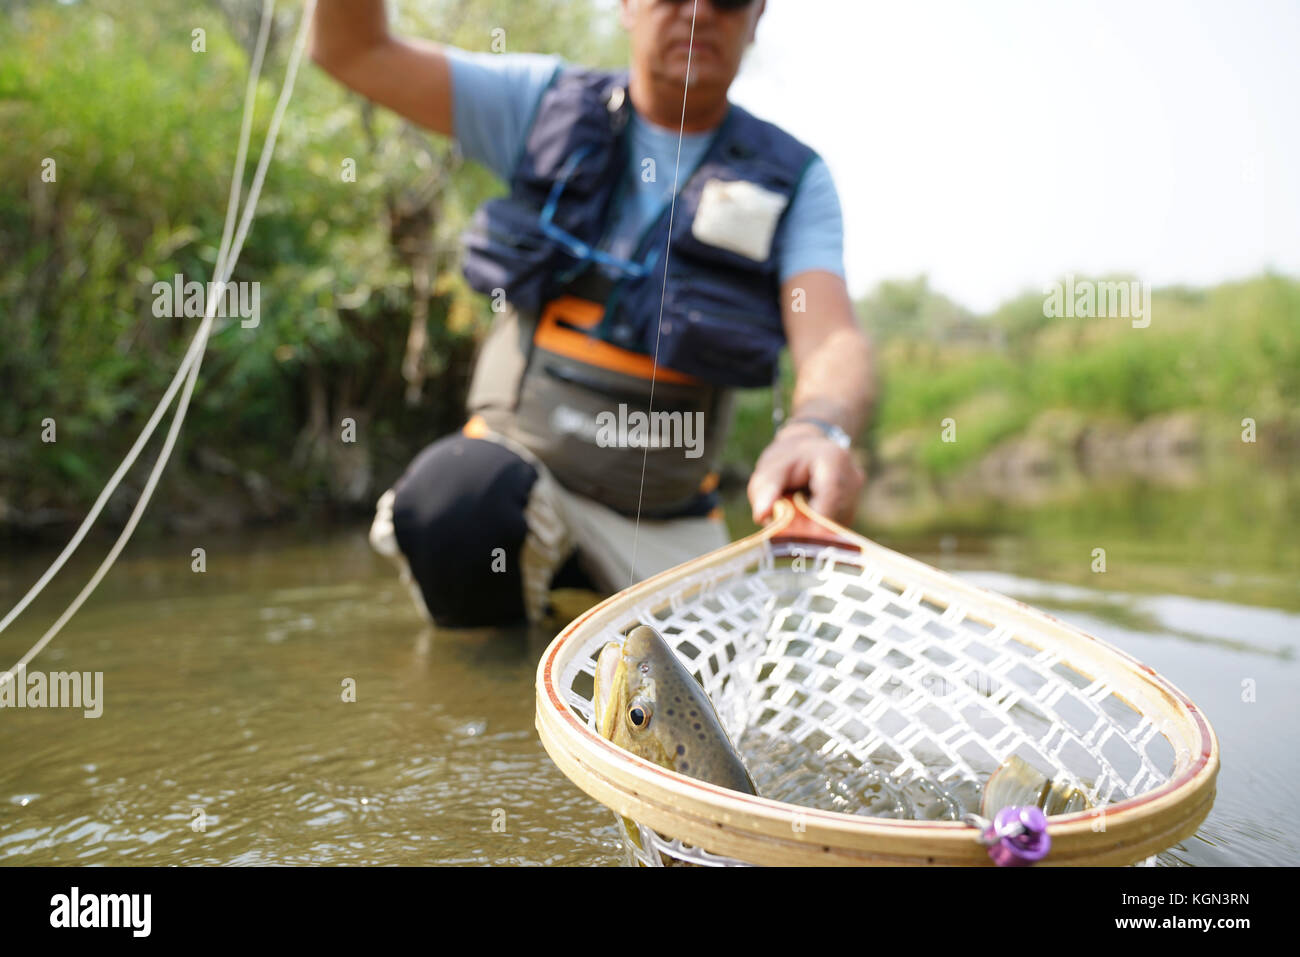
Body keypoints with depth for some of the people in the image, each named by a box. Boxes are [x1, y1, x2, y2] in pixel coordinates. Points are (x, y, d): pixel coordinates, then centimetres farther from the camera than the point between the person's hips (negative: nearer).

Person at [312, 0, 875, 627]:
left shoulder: (795, 181, -2)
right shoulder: (547, 102, 3)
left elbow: (832, 340, -18)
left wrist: (816, 430, -42)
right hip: (517, 464, -1)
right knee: (456, 488, -33)